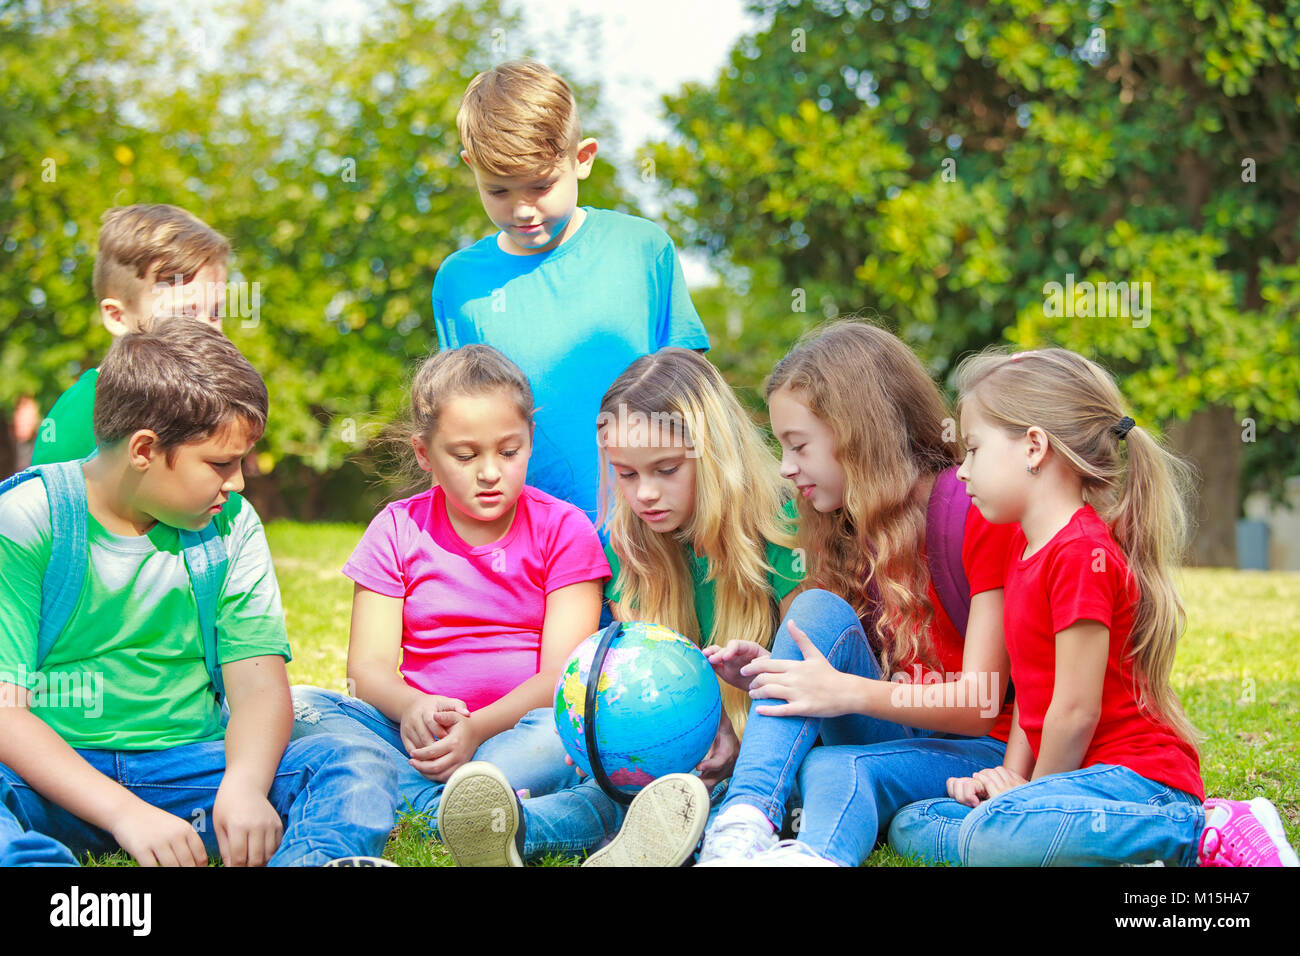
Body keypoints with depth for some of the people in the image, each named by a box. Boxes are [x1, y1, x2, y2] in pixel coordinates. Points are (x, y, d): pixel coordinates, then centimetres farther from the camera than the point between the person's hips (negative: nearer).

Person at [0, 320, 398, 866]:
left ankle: (315, 857, -53)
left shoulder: (230, 524, 8)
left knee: (359, 765, -23)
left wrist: (244, 784, -25)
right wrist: (125, 811, -29)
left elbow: (258, 684, 0)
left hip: (185, 765, 3)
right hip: (56, 775, -3)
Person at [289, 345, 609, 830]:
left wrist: (478, 727, -25)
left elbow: (562, 672, -7)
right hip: (415, 728, 2)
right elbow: (368, 667, 0)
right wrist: (411, 707, -25)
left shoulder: (562, 529, 3)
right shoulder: (397, 530, 8)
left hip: (514, 730, -2)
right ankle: (440, 803, -37)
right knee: (292, 705, -22)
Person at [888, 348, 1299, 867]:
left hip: (1135, 773, -11)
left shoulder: (1080, 553, -16)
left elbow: (1076, 709, -17)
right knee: (911, 825, 5)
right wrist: (1011, 777, 4)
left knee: (991, 834, -36)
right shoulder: (1027, 547, 17)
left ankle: (1205, 833, -20)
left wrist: (1028, 794, -4)